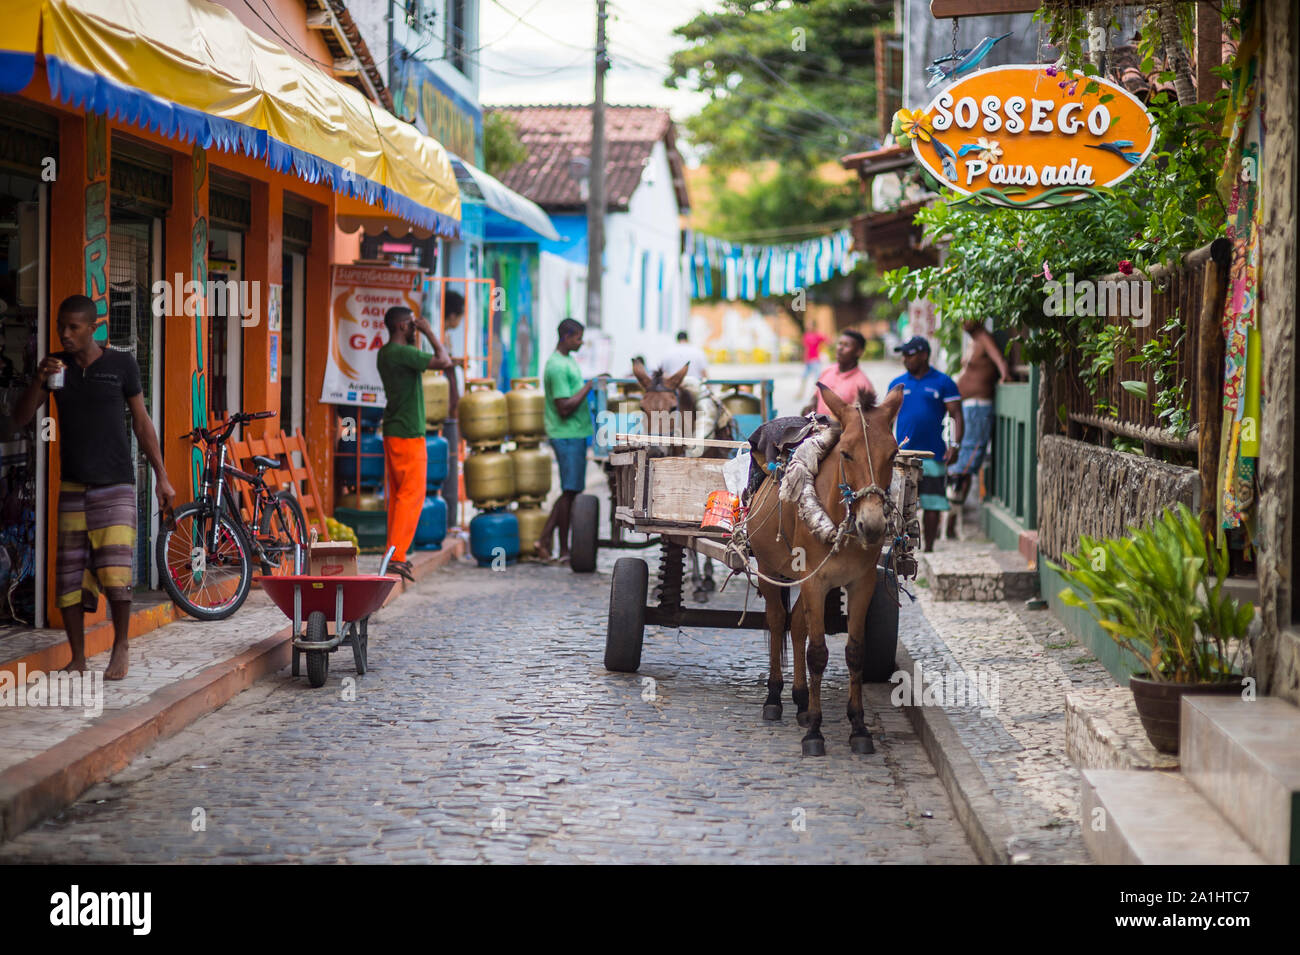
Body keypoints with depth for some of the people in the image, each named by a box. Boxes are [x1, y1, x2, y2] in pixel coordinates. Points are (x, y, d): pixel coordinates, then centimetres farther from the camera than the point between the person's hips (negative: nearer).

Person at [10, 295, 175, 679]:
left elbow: (142, 422, 4)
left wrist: (161, 477, 2)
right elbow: (21, 418, -1)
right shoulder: (56, 365, 3)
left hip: (116, 485, -3)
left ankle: (121, 645, 8)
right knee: (69, 575, 2)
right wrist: (39, 381, -18)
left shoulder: (121, 364, -3)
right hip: (73, 486, 3)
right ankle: (77, 658, 13)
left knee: (113, 573, -14)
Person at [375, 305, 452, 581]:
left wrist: (423, 335, 18)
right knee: (412, 494, -8)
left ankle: (394, 554, 15)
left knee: (397, 494, 12)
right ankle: (396, 556, -12)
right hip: (408, 434, -10)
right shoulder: (402, 353, -17)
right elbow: (444, 361, -18)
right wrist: (429, 333, -9)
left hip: (392, 432, 10)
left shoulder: (384, 353, 13)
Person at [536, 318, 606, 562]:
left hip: (575, 434, 10)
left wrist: (594, 381, 17)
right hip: (567, 435, -10)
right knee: (570, 491, -4)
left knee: (571, 491, 12)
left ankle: (544, 540, 14)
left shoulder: (567, 360, 15)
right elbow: (565, 408, -22)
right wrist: (589, 385, -18)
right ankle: (564, 550, 3)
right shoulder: (557, 366, -18)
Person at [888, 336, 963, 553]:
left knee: (932, 506, 2)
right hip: (902, 455, 2)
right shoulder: (897, 384, 11)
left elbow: (957, 416, 1)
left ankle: (929, 550, 14)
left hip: (933, 455, -2)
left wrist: (955, 444, -12)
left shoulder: (943, 383, 3)